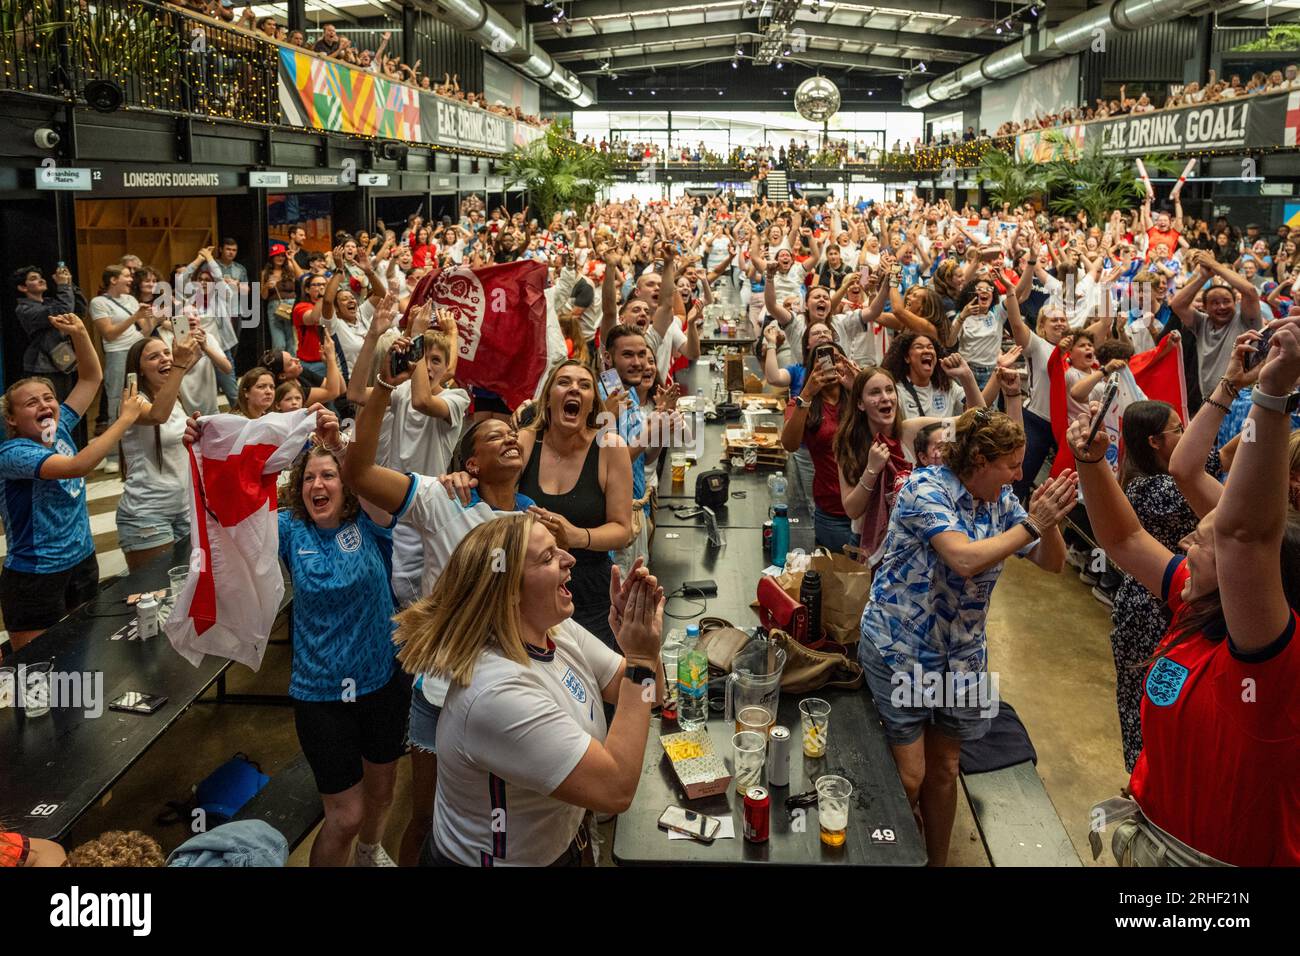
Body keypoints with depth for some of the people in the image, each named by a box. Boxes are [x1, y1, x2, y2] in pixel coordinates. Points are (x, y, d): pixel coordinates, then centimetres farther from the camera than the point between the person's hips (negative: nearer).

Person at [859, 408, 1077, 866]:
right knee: (908, 778, 0)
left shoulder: (1001, 500, 1)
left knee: (944, 770, 15)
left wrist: (1049, 522, -19)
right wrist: (1031, 524, -29)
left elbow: (1052, 562, 0)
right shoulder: (926, 488, -19)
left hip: (961, 653, 6)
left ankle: (937, 860, 32)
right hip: (900, 647, -6)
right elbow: (965, 559, -32)